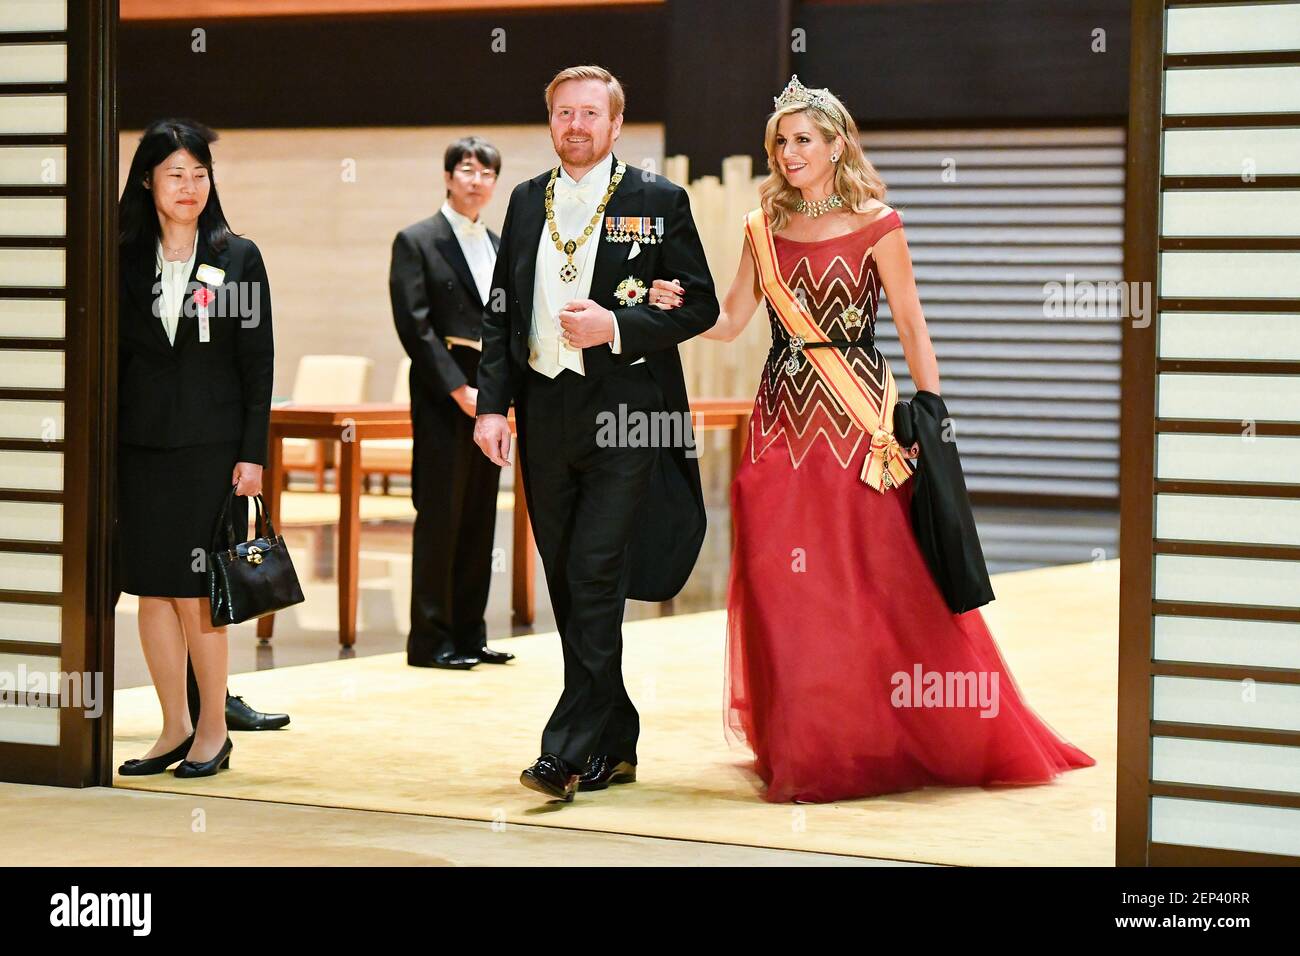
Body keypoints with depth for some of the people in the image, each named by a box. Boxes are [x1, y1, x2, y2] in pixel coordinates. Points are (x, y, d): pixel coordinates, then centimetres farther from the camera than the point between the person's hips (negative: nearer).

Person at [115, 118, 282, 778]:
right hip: (141, 445, 3)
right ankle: (175, 729, 15)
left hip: (210, 447, -3)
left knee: (196, 592, -3)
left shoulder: (238, 258, 2)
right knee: (152, 590, 4)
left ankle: (213, 729, 9)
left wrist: (252, 453, -6)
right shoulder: (124, 260, 7)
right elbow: (111, 357, 7)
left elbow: (258, 363, 1)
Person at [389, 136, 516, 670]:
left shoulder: (500, 246, 16)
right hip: (441, 397, -6)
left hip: (487, 398, 6)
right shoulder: (417, 241, -3)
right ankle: (429, 640, 0)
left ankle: (469, 636, 15)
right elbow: (414, 326, -11)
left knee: (480, 521, 8)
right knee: (440, 518, -5)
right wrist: (459, 390, -16)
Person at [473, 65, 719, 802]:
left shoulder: (659, 201, 0)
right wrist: (492, 402, 5)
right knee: (570, 588, 9)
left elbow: (701, 304, -3)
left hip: (623, 415, -5)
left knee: (596, 582, -11)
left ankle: (567, 751, -10)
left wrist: (616, 325, -16)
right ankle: (614, 747, 19)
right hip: (544, 413, 5)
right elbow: (503, 310, 14)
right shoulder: (528, 201, 13)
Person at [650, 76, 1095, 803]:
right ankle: (802, 747, 13)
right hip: (784, 418, 4)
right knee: (784, 586, 2)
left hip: (859, 417, -4)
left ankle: (882, 740, 9)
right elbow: (729, 322, 11)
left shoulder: (876, 225, -1)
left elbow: (912, 327, 0)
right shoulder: (765, 229, 10)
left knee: (882, 575, -4)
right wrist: (677, 306, -8)